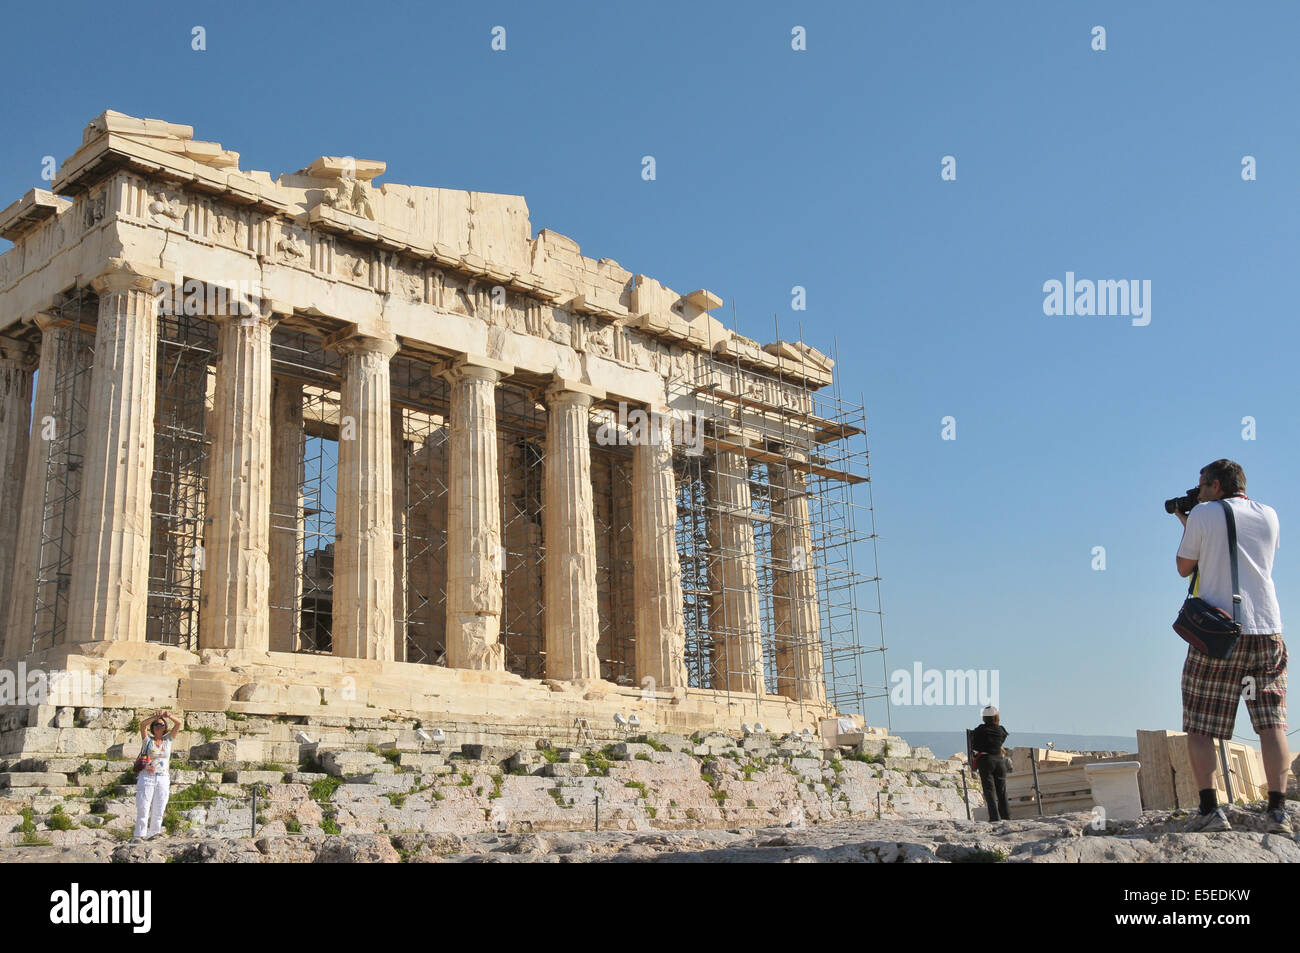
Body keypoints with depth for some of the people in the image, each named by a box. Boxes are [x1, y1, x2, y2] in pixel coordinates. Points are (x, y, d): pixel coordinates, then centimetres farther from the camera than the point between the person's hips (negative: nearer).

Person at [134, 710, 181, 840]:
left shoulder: (168, 740, 13)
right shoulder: (147, 740, 7)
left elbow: (178, 724, 3)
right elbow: (143, 726, -11)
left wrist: (169, 716, -15)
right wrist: (155, 717, -24)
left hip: (163, 779, 3)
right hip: (146, 777, -3)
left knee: (158, 812, 4)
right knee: (143, 809, -8)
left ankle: (153, 834, 10)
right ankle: (139, 835, -7)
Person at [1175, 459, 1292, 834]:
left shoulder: (1203, 514, -1)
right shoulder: (1269, 516, 12)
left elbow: (1184, 567, 7)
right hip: (1266, 629, 4)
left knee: (1199, 726, 1)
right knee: (1272, 723, 4)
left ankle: (1210, 809, -7)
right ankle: (1277, 810, -4)